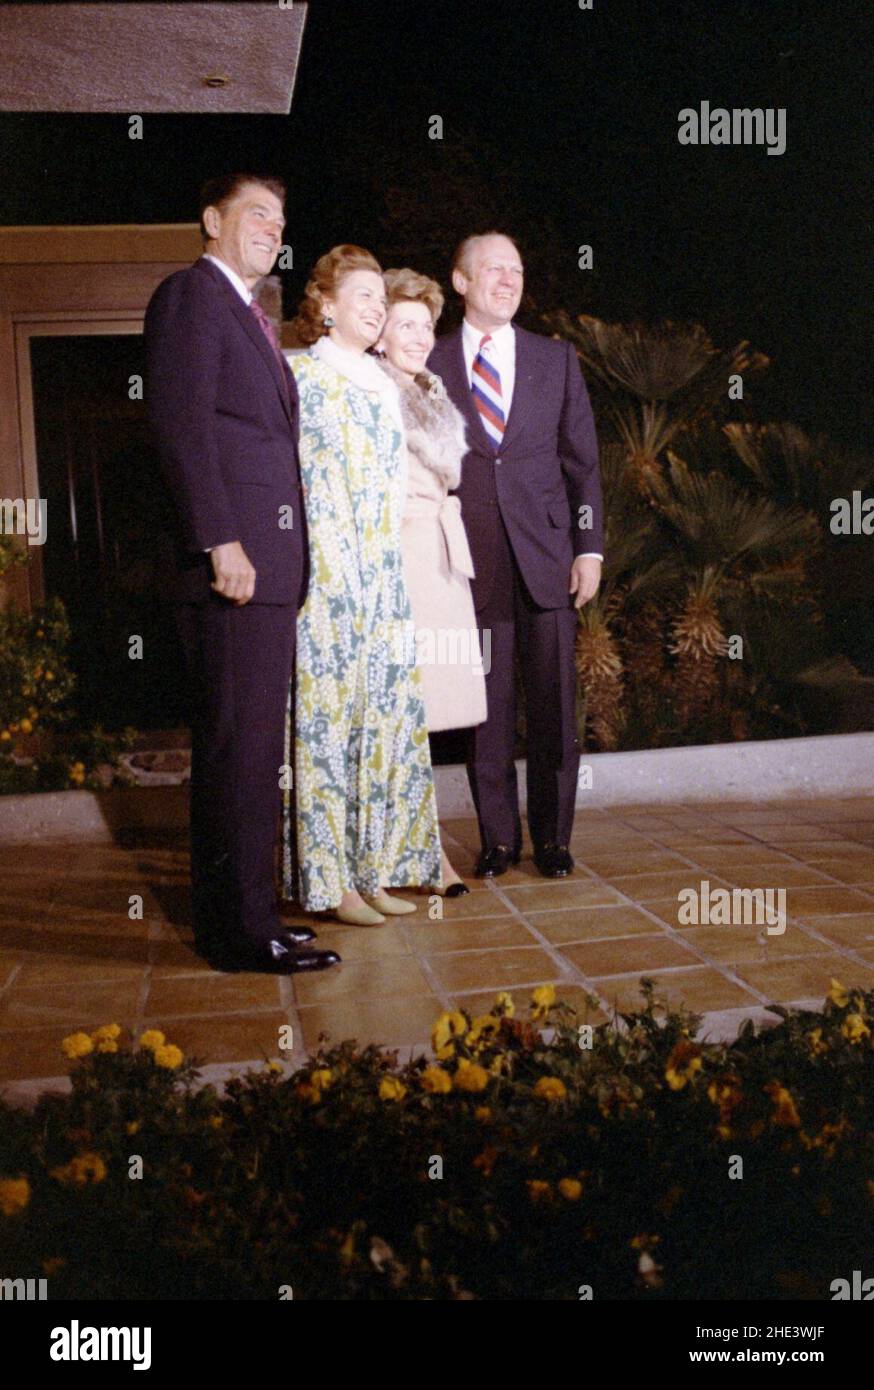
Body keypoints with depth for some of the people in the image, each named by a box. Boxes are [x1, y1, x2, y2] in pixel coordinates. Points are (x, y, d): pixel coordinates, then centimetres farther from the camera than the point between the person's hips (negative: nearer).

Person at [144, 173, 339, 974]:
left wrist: (286, 558, 15)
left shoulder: (249, 315, 25)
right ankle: (245, 930, 1)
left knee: (246, 751, 12)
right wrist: (221, 543, -20)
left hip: (269, 566, 10)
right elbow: (182, 426, -14)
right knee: (240, 750, -7)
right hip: (234, 563, -10)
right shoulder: (191, 296, -2)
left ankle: (230, 916, 21)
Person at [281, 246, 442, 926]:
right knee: (326, 714, -5)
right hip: (320, 572, -6)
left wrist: (394, 574, 15)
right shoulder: (297, 373, 0)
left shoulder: (387, 386, 19)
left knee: (388, 714, 5)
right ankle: (327, 878, 3)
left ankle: (373, 867, 14)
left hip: (383, 576, 7)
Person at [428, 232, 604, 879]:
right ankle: (498, 838, 16)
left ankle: (553, 837, 17)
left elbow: (581, 459, 10)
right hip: (472, 560, -1)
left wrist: (590, 547, 2)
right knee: (486, 707, 3)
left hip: (546, 553, 1)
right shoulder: (430, 364, 6)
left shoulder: (556, 358, 12)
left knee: (553, 704, 4)